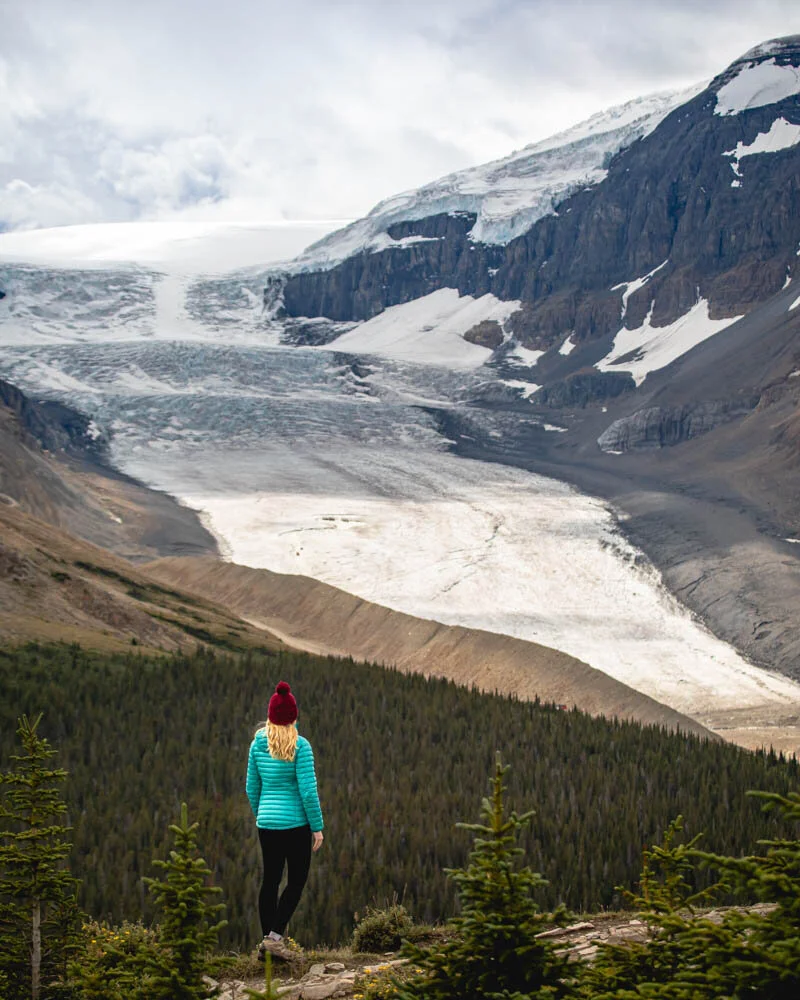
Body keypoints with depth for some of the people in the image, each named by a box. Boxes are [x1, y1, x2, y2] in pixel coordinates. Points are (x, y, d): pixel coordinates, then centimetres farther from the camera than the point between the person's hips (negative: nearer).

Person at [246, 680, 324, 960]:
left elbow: (252, 787, 8)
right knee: (296, 881, 5)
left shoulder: (258, 744, 1)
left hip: (267, 822, 5)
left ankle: (267, 938, 13)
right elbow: (308, 790, -15)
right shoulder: (300, 746, -13)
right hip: (296, 822, -5)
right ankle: (275, 936, -7)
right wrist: (317, 827, -8)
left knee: (270, 880, 12)